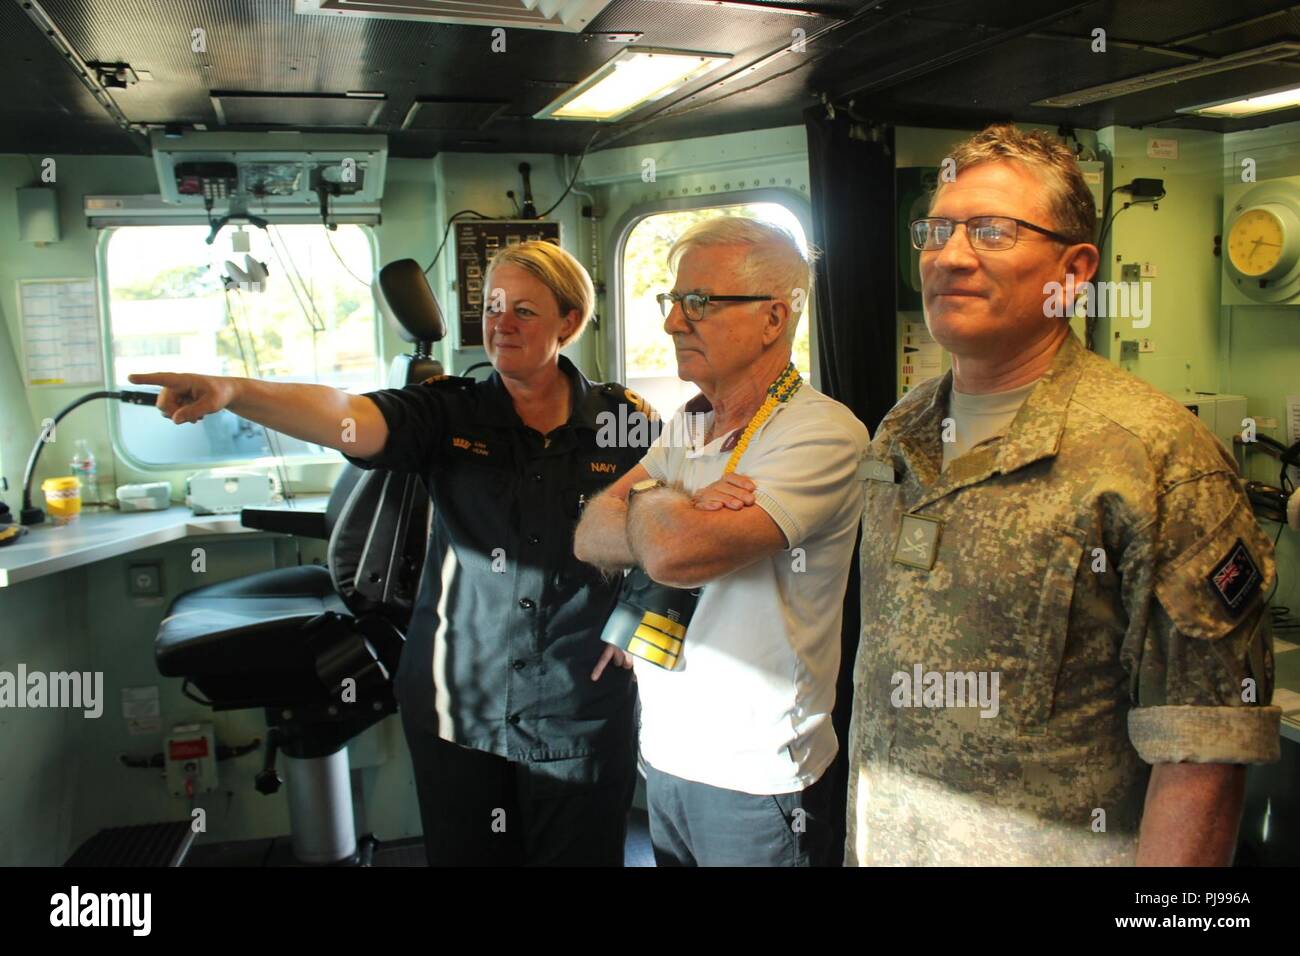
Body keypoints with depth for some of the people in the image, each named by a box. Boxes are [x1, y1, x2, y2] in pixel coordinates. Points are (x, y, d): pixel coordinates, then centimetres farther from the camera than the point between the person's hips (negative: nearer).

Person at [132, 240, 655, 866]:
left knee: (583, 852, 14)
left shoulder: (625, 420, -4)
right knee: (465, 853, 17)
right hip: (459, 708, 1)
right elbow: (349, 419, -22)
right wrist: (233, 392, -38)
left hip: (581, 717, 0)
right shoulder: (450, 413, -4)